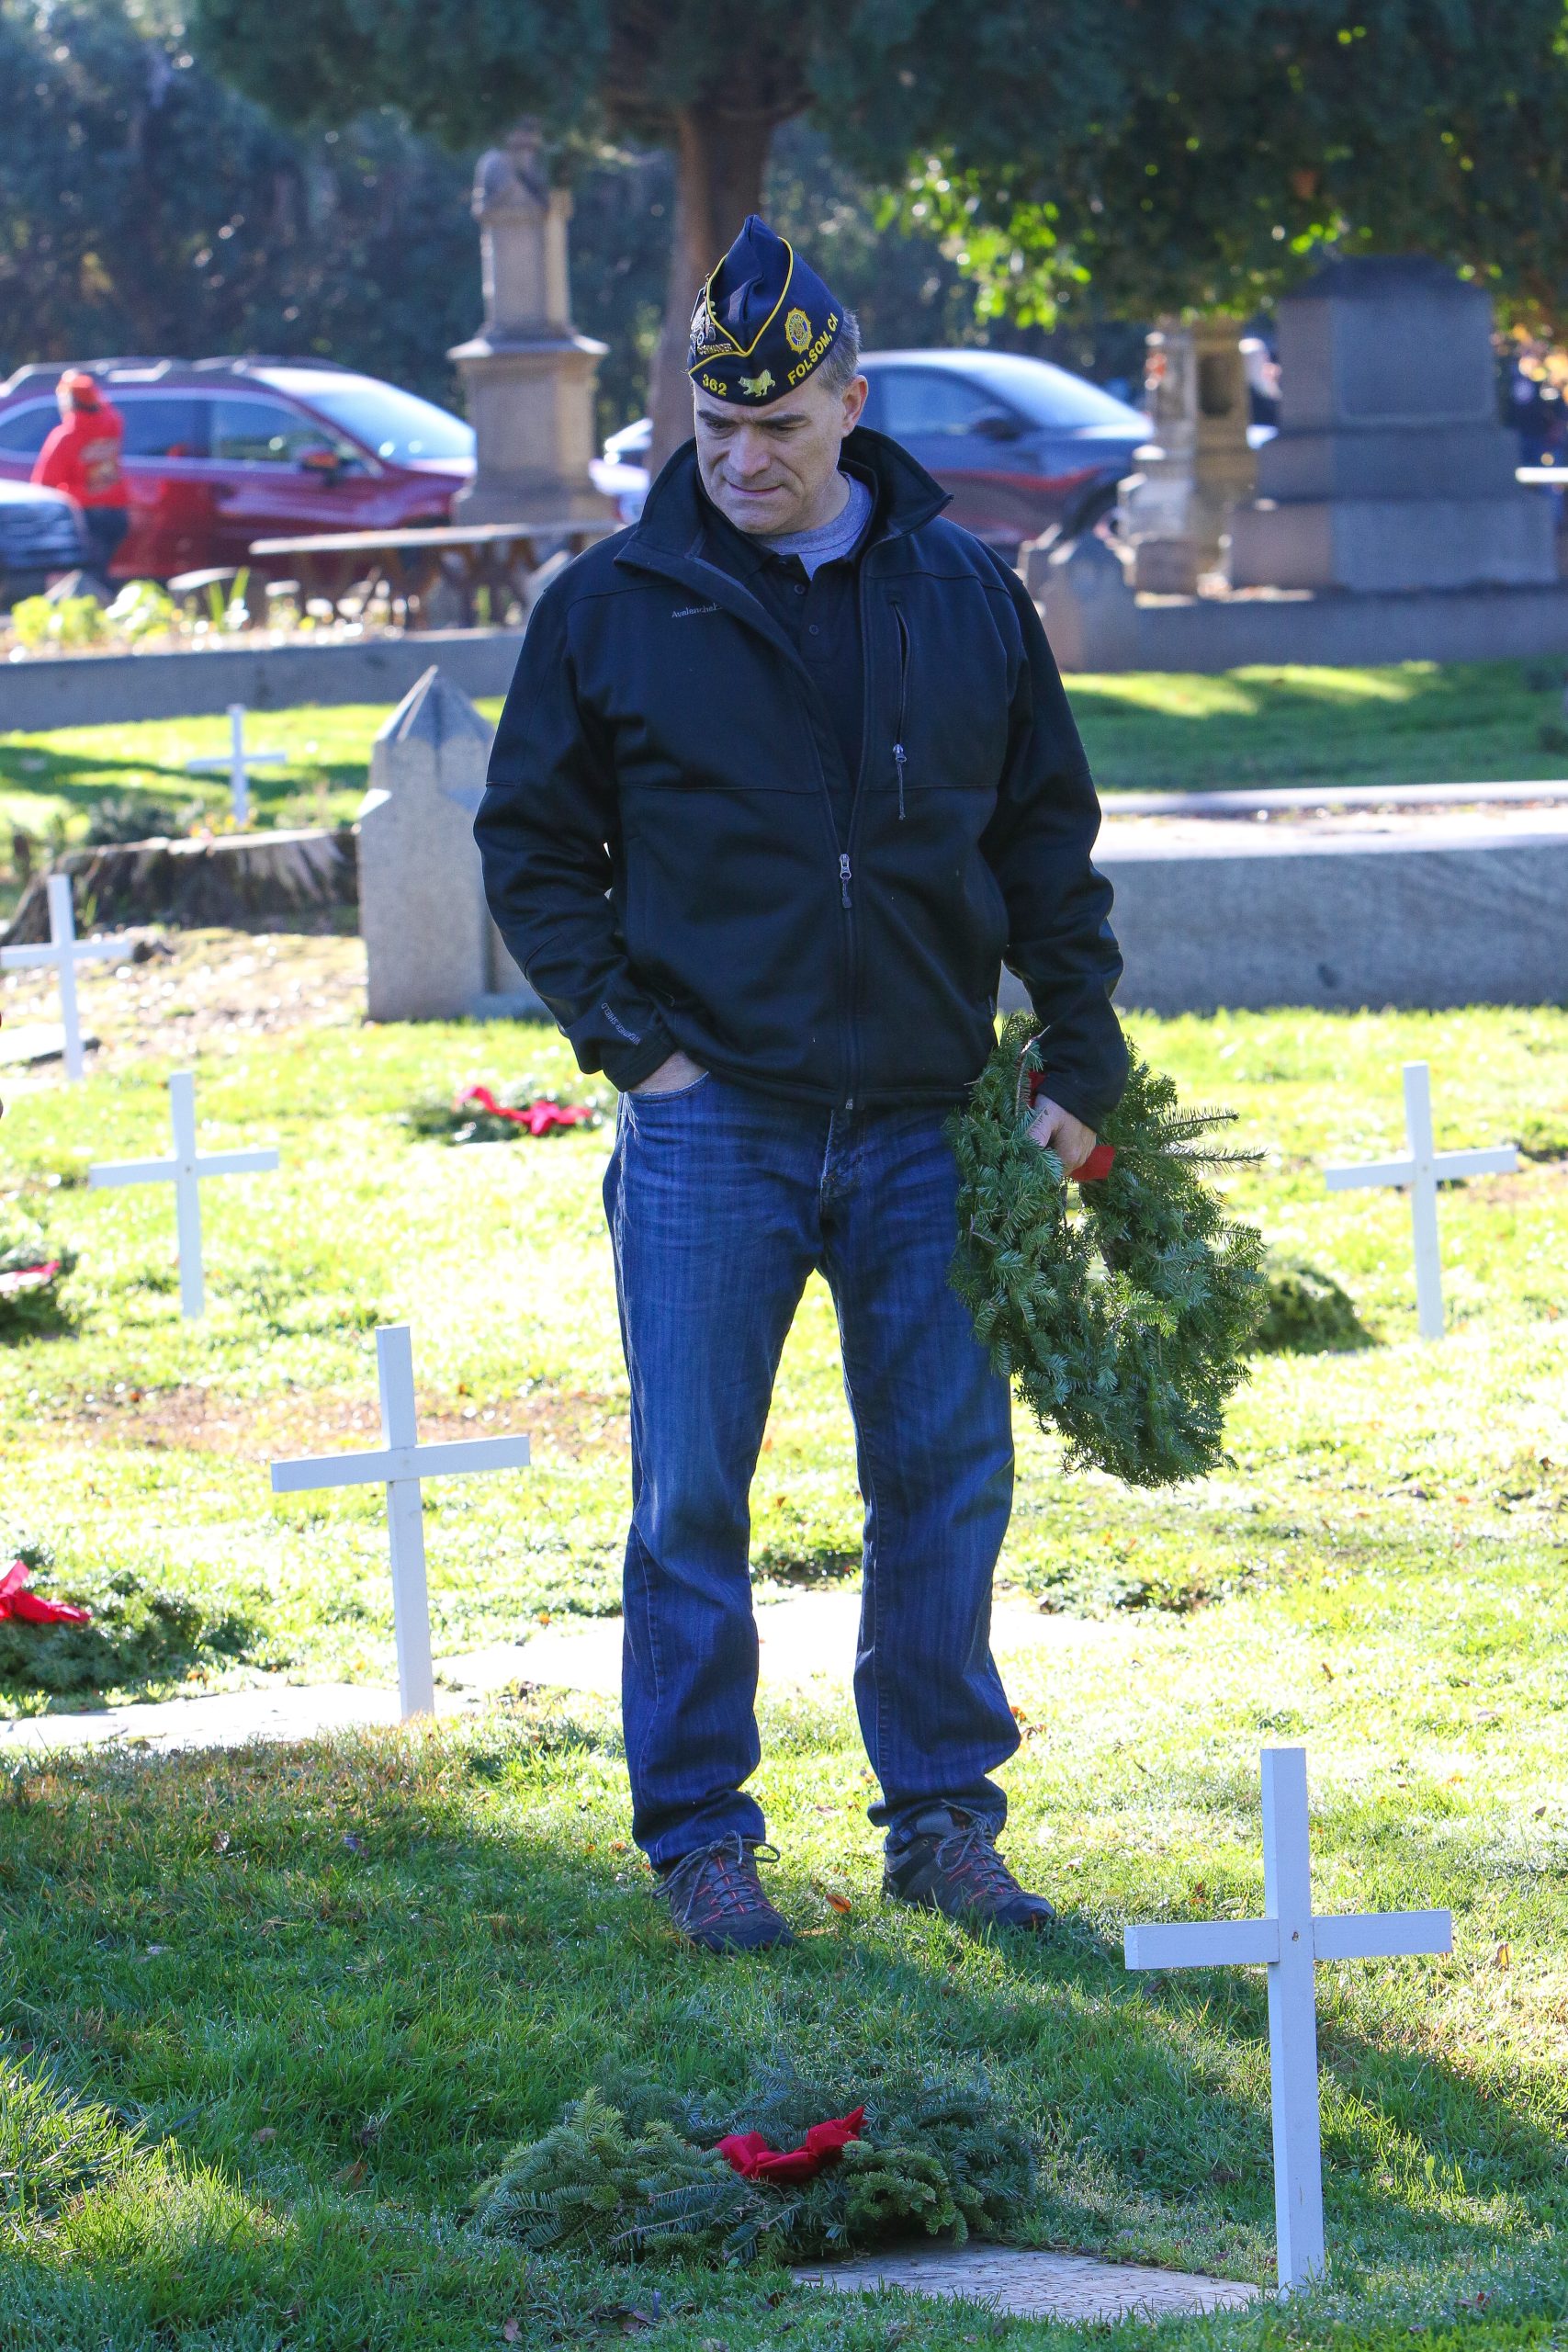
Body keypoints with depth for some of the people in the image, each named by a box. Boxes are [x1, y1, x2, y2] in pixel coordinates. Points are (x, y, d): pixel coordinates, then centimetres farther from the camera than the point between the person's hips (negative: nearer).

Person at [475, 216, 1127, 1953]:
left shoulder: (967, 598, 7)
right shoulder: (613, 608, 0)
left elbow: (1048, 842, 13)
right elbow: (530, 842, 6)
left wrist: (1080, 1068, 7)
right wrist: (628, 1036, -4)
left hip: (921, 1125, 2)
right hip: (712, 1125, -2)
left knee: (947, 1473, 5)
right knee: (691, 1497, 0)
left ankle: (943, 1819, 16)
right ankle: (701, 1838, 9)